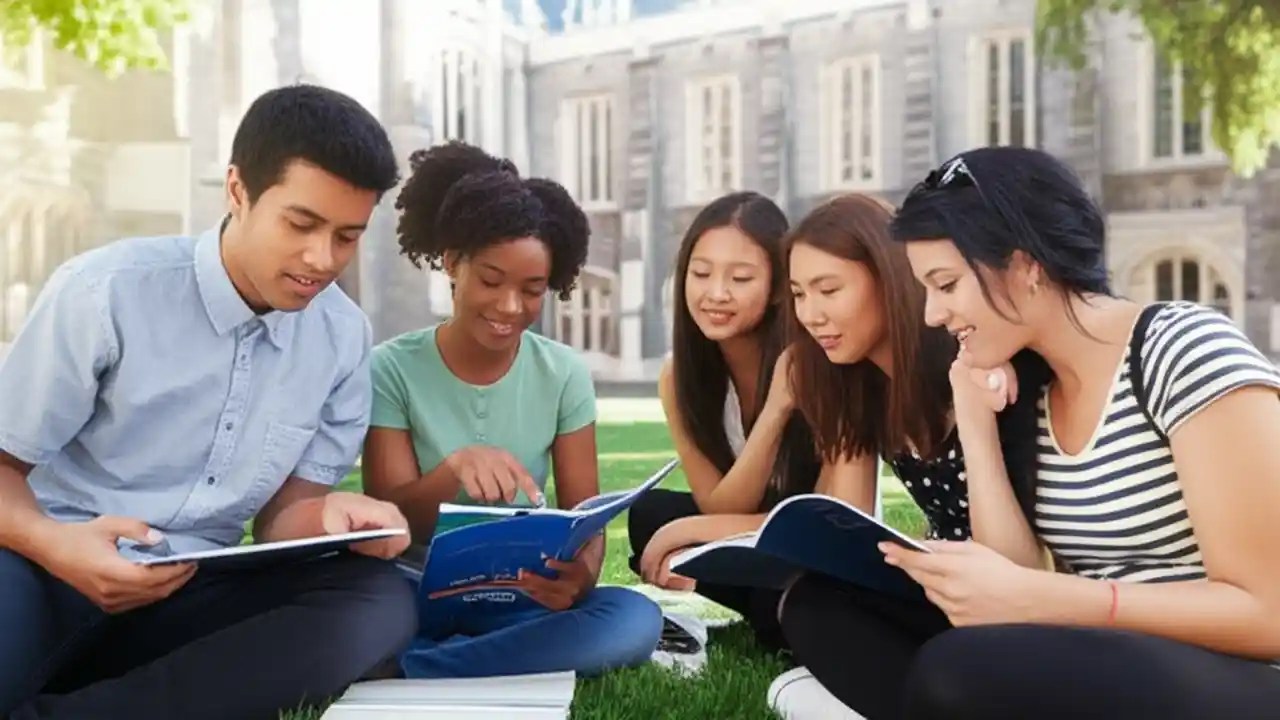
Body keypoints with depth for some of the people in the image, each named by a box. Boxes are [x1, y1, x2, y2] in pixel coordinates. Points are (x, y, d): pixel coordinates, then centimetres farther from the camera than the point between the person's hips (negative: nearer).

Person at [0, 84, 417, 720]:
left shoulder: (343, 337, 3)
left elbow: (278, 513, 8)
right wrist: (57, 546, -25)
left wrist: (328, 518, -18)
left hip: (189, 595, 7)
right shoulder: (106, 291, -8)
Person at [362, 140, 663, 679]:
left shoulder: (564, 375, 1)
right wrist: (454, 468, -30)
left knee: (636, 619, -29)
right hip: (418, 595, -3)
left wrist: (580, 574, -25)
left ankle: (407, 672, -22)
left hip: (520, 600, 3)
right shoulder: (392, 369, -4)